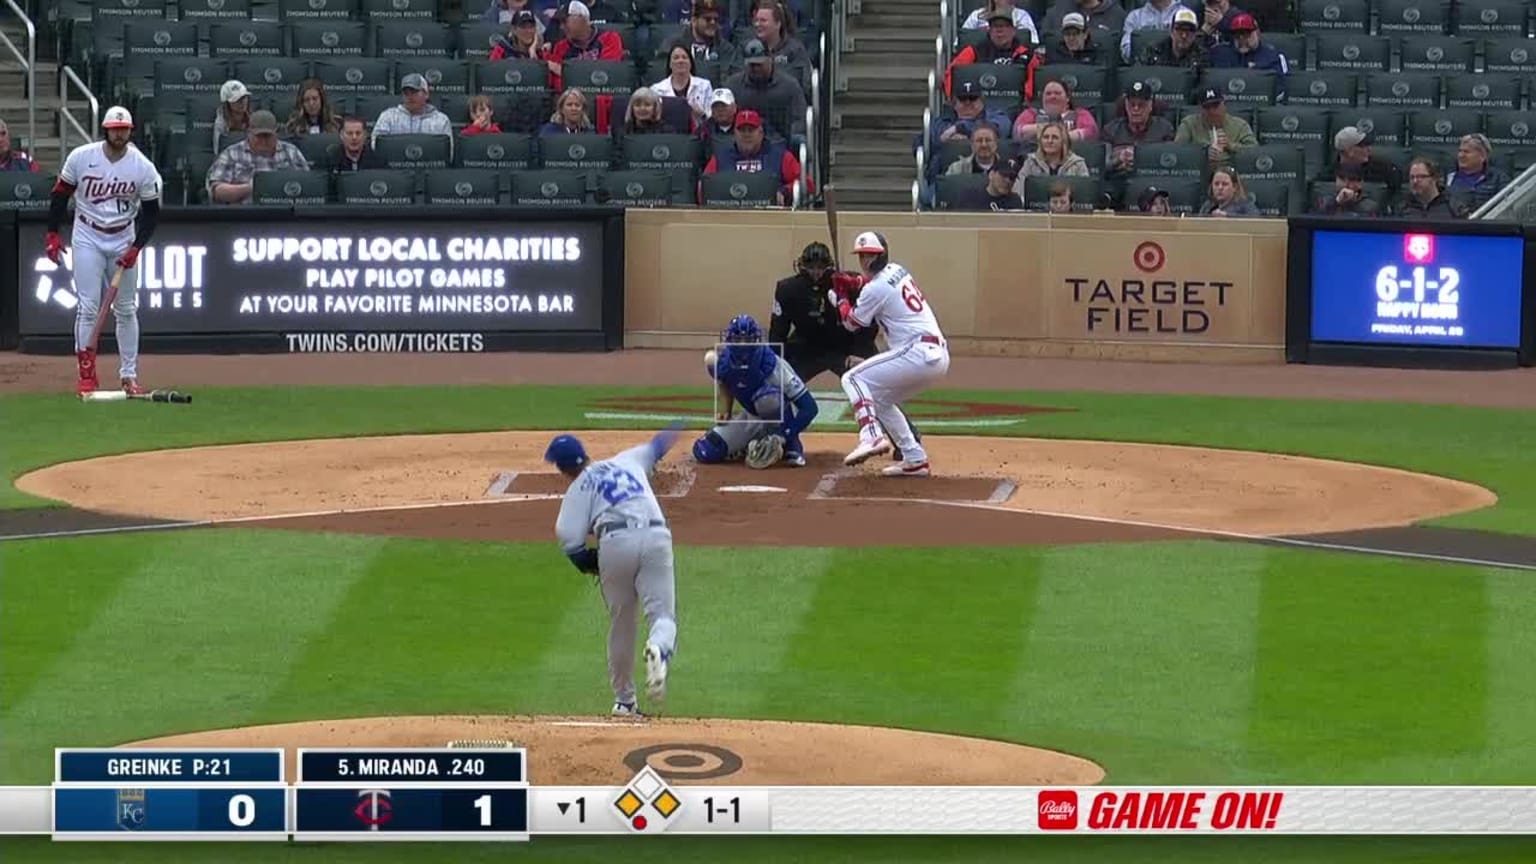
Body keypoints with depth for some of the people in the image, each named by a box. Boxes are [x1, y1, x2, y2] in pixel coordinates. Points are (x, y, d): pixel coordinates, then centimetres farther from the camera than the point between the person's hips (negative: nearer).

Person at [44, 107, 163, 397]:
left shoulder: (143, 167, -9)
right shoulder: (81, 157, -9)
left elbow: (151, 213, -2)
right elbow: (61, 193, 2)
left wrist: (136, 248, -11)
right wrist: (52, 234, -2)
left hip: (124, 241, 1)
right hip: (88, 239, -1)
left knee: (126, 309, 5)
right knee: (87, 307, -7)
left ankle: (129, 375, 13)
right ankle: (87, 375, -2)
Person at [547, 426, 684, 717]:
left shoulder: (578, 488, 11)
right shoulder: (628, 461, 24)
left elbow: (569, 540, 0)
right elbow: (655, 448, 46)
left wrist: (592, 566, 17)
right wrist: (670, 433, 69)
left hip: (615, 543, -2)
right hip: (656, 537, 2)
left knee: (620, 624, 12)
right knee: (662, 614, 0)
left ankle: (624, 700, 19)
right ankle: (659, 650, -35)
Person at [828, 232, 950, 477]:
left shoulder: (876, 289, -10)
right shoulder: (897, 271, 16)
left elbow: (851, 322, 4)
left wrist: (841, 298, 19)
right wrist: (850, 283, 22)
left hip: (917, 353, -9)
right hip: (939, 356, 9)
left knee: (854, 378, -4)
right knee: (880, 399, 22)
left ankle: (872, 436, -24)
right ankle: (915, 460, 18)